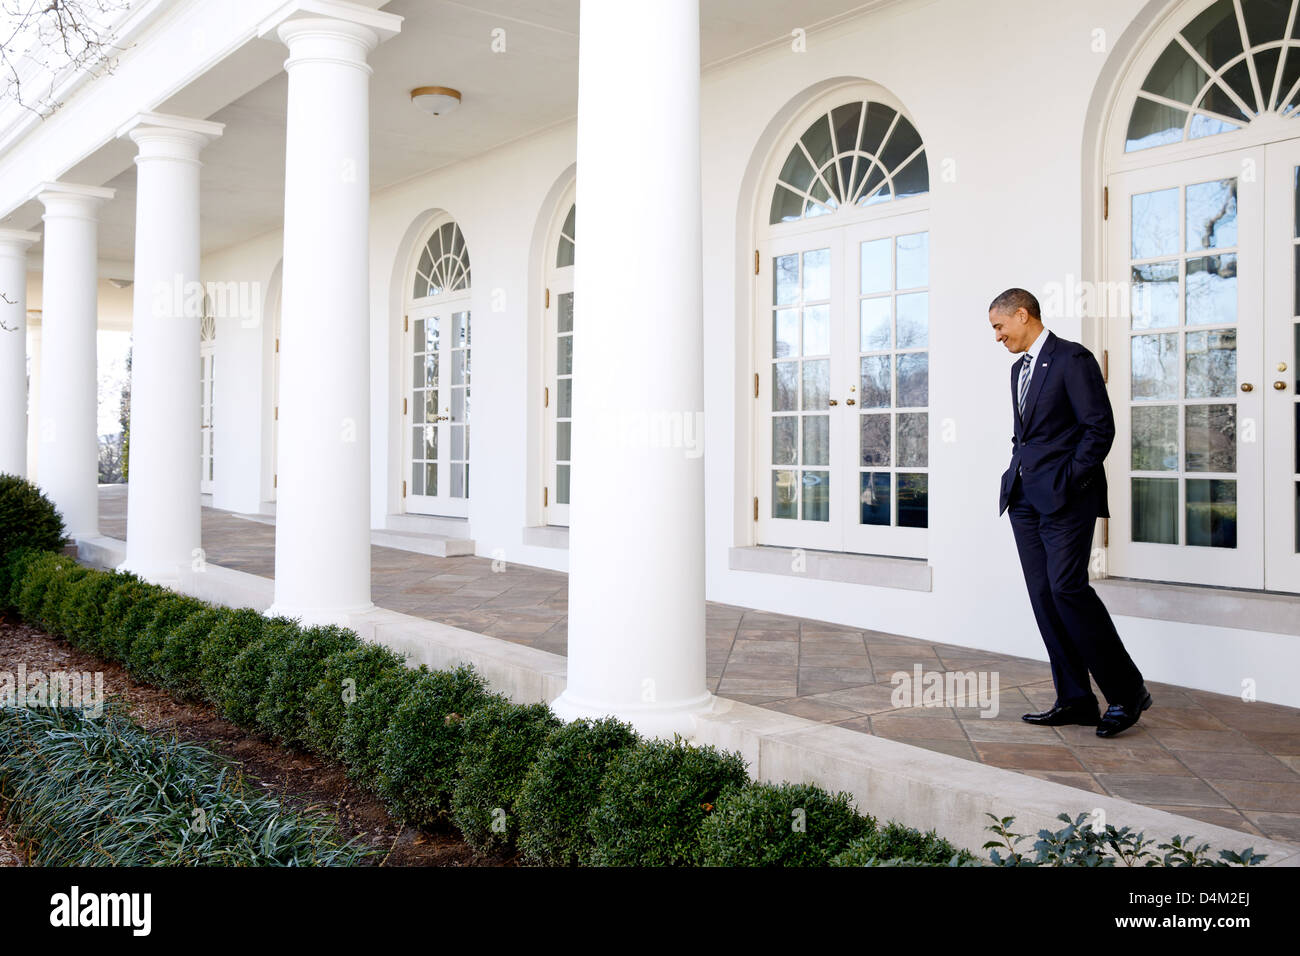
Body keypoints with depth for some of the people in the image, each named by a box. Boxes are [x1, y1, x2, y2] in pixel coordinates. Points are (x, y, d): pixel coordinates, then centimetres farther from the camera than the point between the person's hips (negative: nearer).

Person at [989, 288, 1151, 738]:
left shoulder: (1072, 358, -7)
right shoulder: (1020, 368, 20)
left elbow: (1100, 427, -13)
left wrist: (1069, 482, -13)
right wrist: (1015, 478, 12)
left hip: (1064, 497, -8)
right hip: (1025, 498, 8)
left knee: (1067, 587, -15)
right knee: (1043, 595, 4)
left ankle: (1127, 691, 0)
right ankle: (1075, 701, 9)